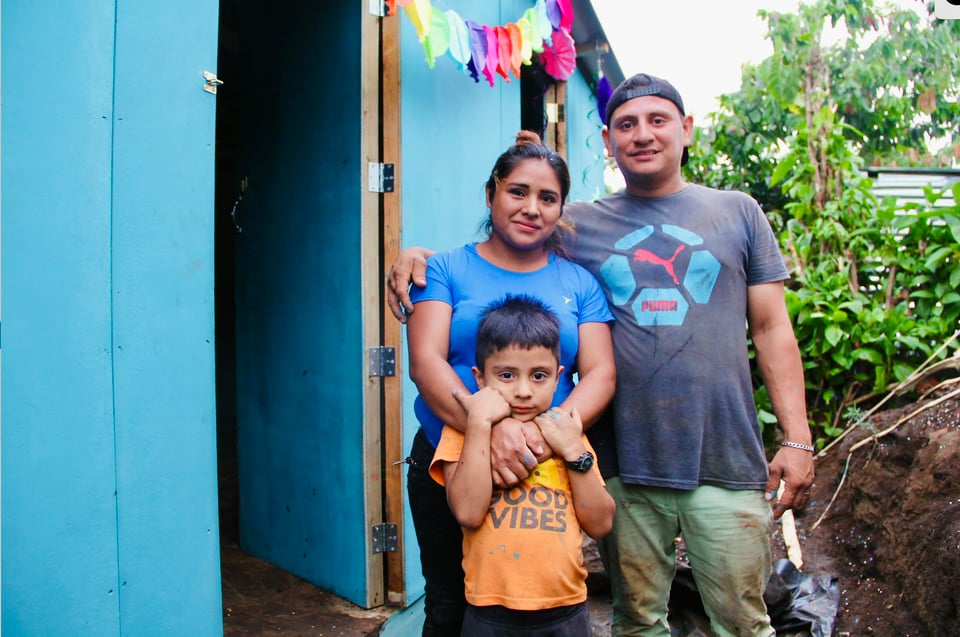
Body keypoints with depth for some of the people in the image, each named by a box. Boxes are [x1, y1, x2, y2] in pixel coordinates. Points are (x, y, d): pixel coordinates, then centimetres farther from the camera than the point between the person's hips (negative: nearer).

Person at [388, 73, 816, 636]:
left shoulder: (738, 213, 9)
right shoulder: (579, 224, 7)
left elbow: (772, 329, 7)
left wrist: (798, 440, 0)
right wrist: (419, 256, -9)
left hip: (727, 465, 0)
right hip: (625, 468, 0)